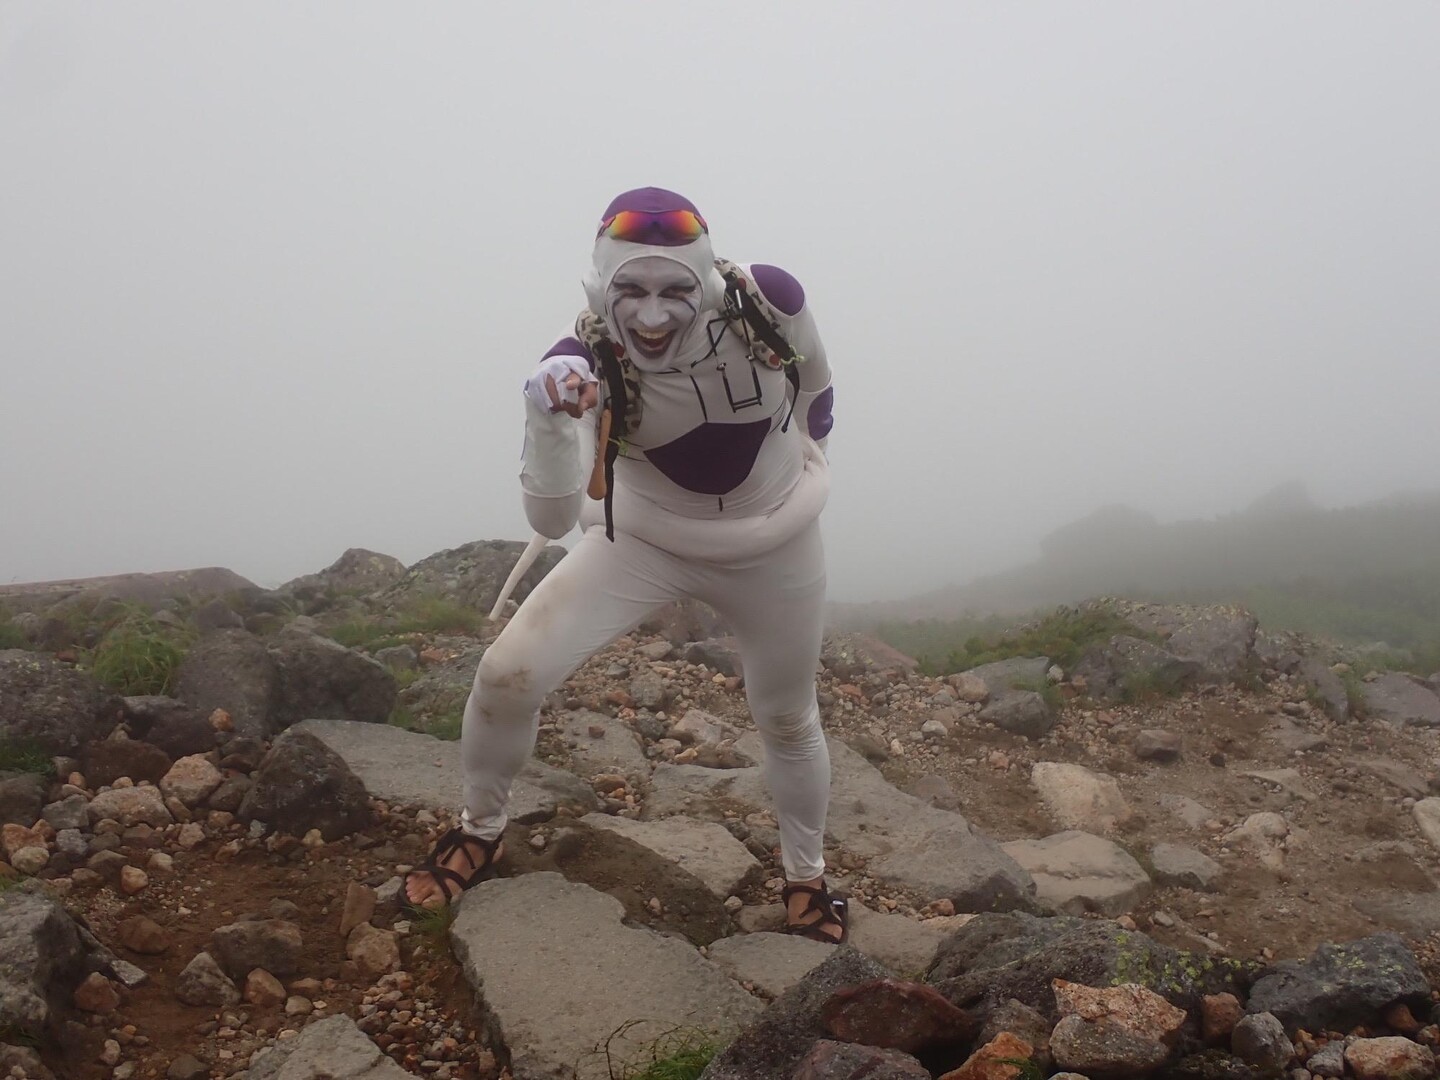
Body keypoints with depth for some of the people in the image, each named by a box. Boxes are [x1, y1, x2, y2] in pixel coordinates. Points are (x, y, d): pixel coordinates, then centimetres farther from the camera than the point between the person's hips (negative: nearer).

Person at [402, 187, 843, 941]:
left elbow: (813, 377, -2)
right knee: (508, 672, -13)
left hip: (775, 545, 1)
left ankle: (807, 877, 43)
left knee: (787, 721, 16)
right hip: (645, 540, 0)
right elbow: (551, 520, -36)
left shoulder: (766, 299, -27)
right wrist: (549, 422, -53)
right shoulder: (585, 361, -28)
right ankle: (479, 831, 16)